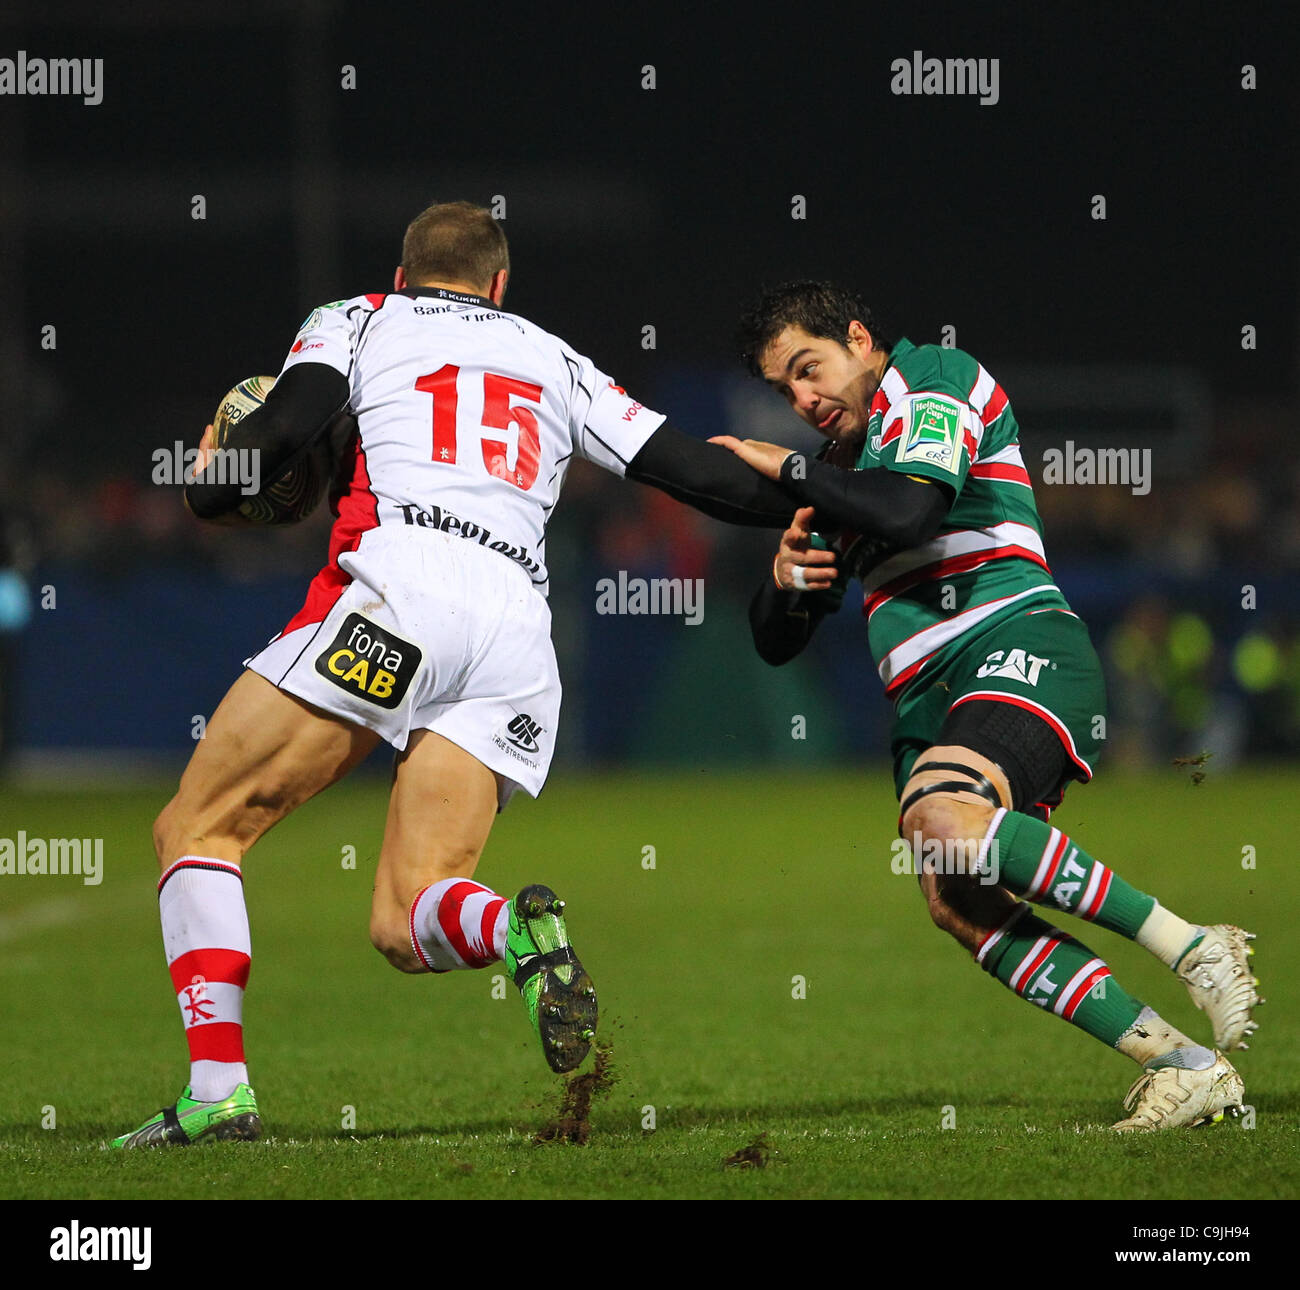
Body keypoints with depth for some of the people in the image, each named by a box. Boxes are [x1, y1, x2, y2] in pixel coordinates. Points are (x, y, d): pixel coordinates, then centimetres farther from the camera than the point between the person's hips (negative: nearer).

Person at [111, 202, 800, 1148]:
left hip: (394, 590, -4)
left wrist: (209, 489, 21)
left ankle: (218, 1091, -12)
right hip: (519, 635, 4)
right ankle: (517, 931, -31)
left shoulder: (357, 321, 20)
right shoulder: (555, 361, 30)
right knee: (402, 924, 5)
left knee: (196, 831, 5)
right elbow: (689, 469, 25)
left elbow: (284, 429, 2)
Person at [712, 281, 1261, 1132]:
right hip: (930, 703, 8)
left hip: (1018, 646, -8)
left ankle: (1192, 949, -29)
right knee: (958, 904, -17)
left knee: (943, 817, -36)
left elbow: (910, 509, -15)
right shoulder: (841, 473, 29)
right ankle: (1185, 1068, -17)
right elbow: (777, 642, 29)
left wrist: (786, 467, -3)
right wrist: (786, 580, 7)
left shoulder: (934, 378, 5)